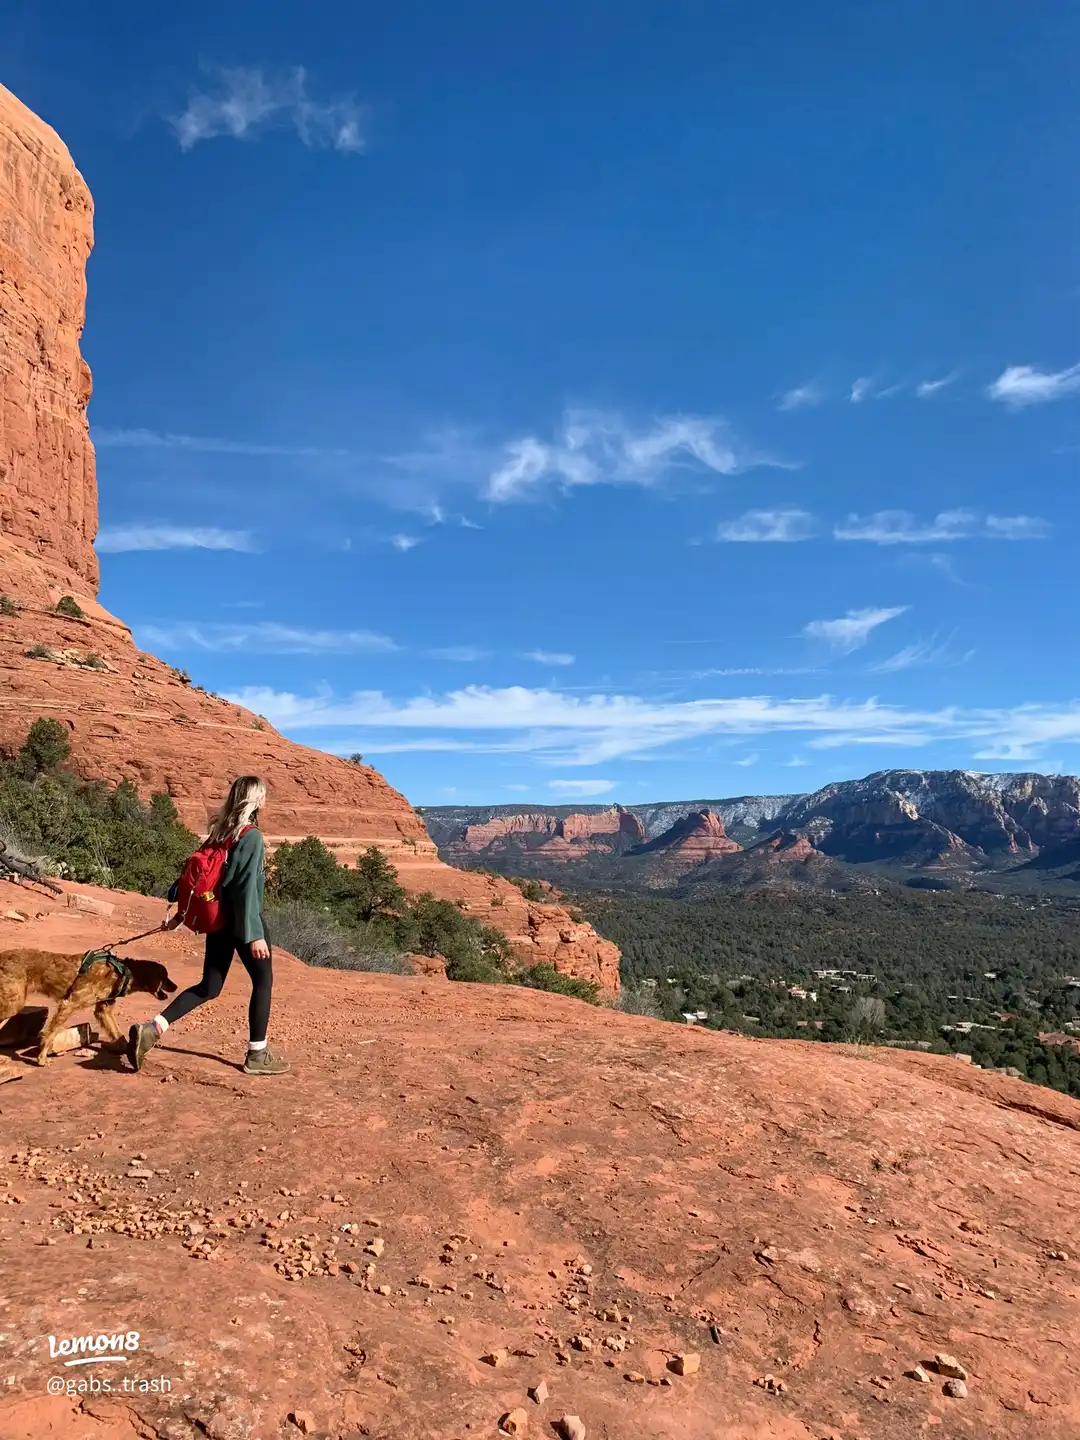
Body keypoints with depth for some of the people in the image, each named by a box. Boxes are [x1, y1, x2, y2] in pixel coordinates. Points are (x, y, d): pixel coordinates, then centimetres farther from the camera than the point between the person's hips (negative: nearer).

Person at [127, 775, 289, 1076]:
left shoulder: (219, 832, 7)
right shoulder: (252, 837, -16)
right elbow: (247, 888, -20)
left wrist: (181, 915, 19)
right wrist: (254, 934, -19)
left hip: (218, 919, 7)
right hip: (244, 922, -7)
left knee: (209, 987, 14)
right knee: (263, 982, 7)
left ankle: (152, 1029, 2)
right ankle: (257, 1055, 12)